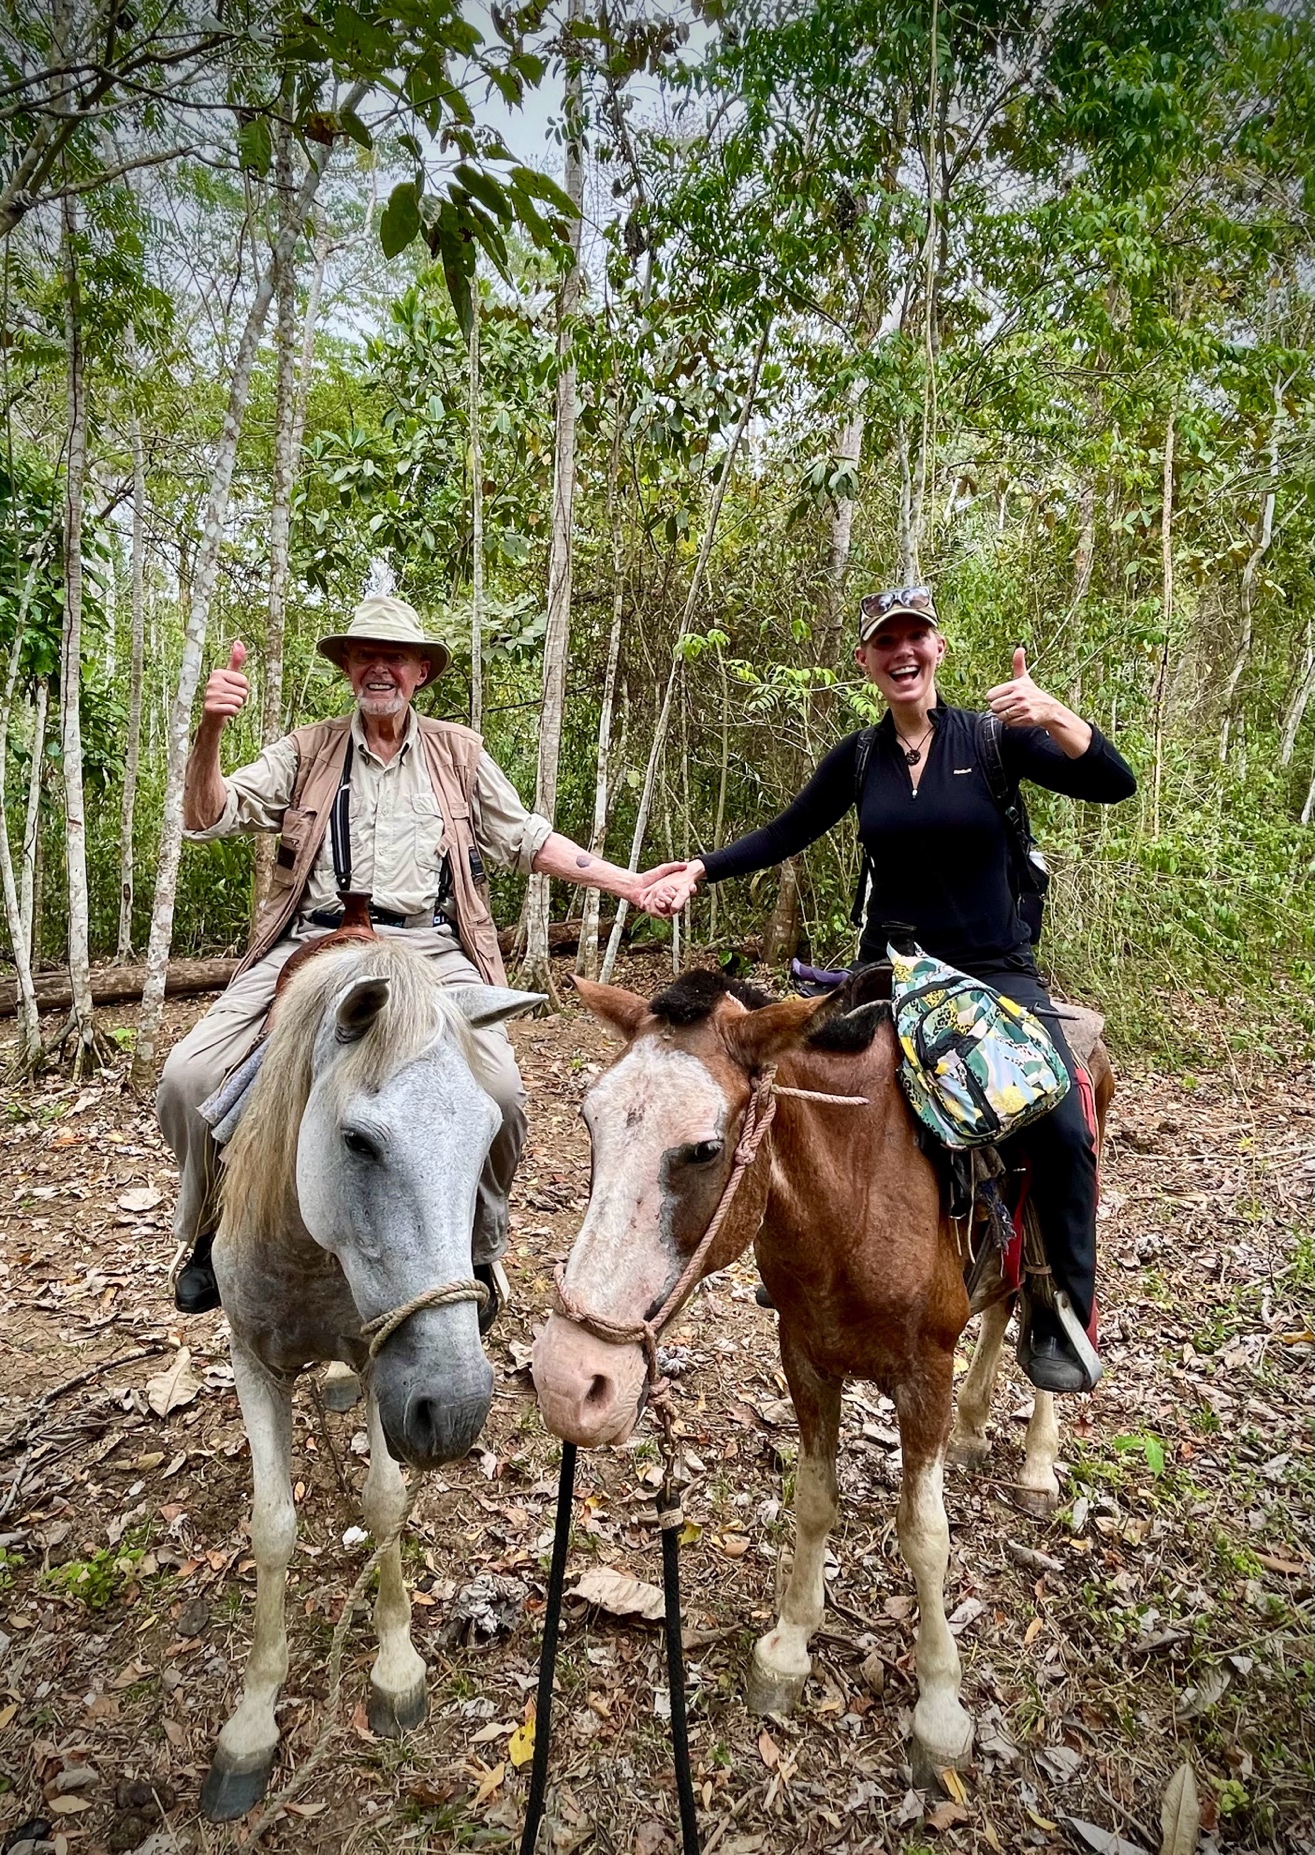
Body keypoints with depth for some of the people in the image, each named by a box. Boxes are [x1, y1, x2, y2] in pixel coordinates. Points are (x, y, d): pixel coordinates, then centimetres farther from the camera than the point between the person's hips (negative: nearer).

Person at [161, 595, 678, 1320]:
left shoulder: (459, 753, 18)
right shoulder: (306, 752, 16)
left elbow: (526, 840, 21)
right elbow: (205, 819, 8)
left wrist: (628, 883, 12)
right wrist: (210, 728, -11)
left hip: (425, 943, -1)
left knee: (499, 1090, -26)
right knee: (188, 1076, -16)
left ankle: (477, 1249, 4)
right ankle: (210, 1234, 15)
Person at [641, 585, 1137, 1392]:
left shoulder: (993, 738, -5)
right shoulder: (858, 759, 4)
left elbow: (1114, 786, -14)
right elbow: (783, 836, 11)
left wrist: (1054, 716, -31)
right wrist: (697, 872, 0)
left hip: (997, 972, -3)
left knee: (1063, 1135, -19)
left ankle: (1063, 1324, 2)